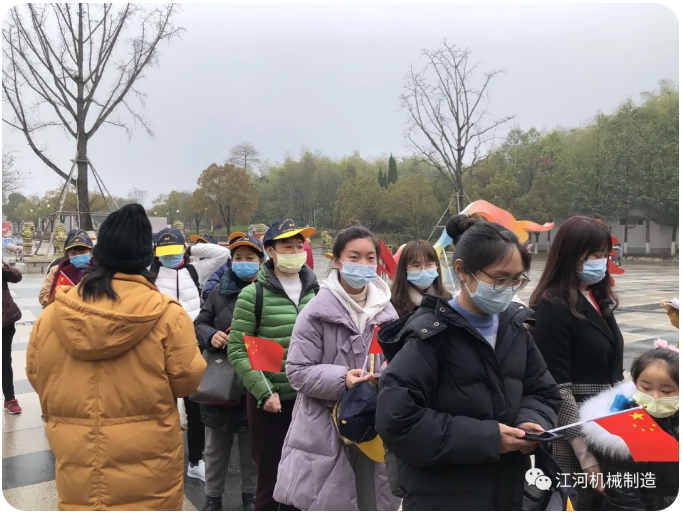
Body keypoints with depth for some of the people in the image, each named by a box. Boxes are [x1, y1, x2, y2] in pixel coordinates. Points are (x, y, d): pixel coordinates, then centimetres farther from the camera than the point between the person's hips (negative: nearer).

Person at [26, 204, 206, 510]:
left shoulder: (50, 315, -5)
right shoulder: (167, 314, -16)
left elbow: (37, 379, 8)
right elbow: (186, 380, -7)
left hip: (76, 464, 3)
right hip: (147, 468, -2)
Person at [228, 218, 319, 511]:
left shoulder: (316, 291, 5)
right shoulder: (254, 294, -9)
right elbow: (237, 351, -8)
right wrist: (264, 392, -14)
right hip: (269, 400, -4)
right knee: (270, 477, 8)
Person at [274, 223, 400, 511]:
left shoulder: (386, 310, 4)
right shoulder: (318, 311, -11)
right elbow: (297, 371, -11)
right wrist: (341, 380, -23)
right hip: (326, 431, -4)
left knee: (372, 501, 17)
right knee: (327, 503, 5)